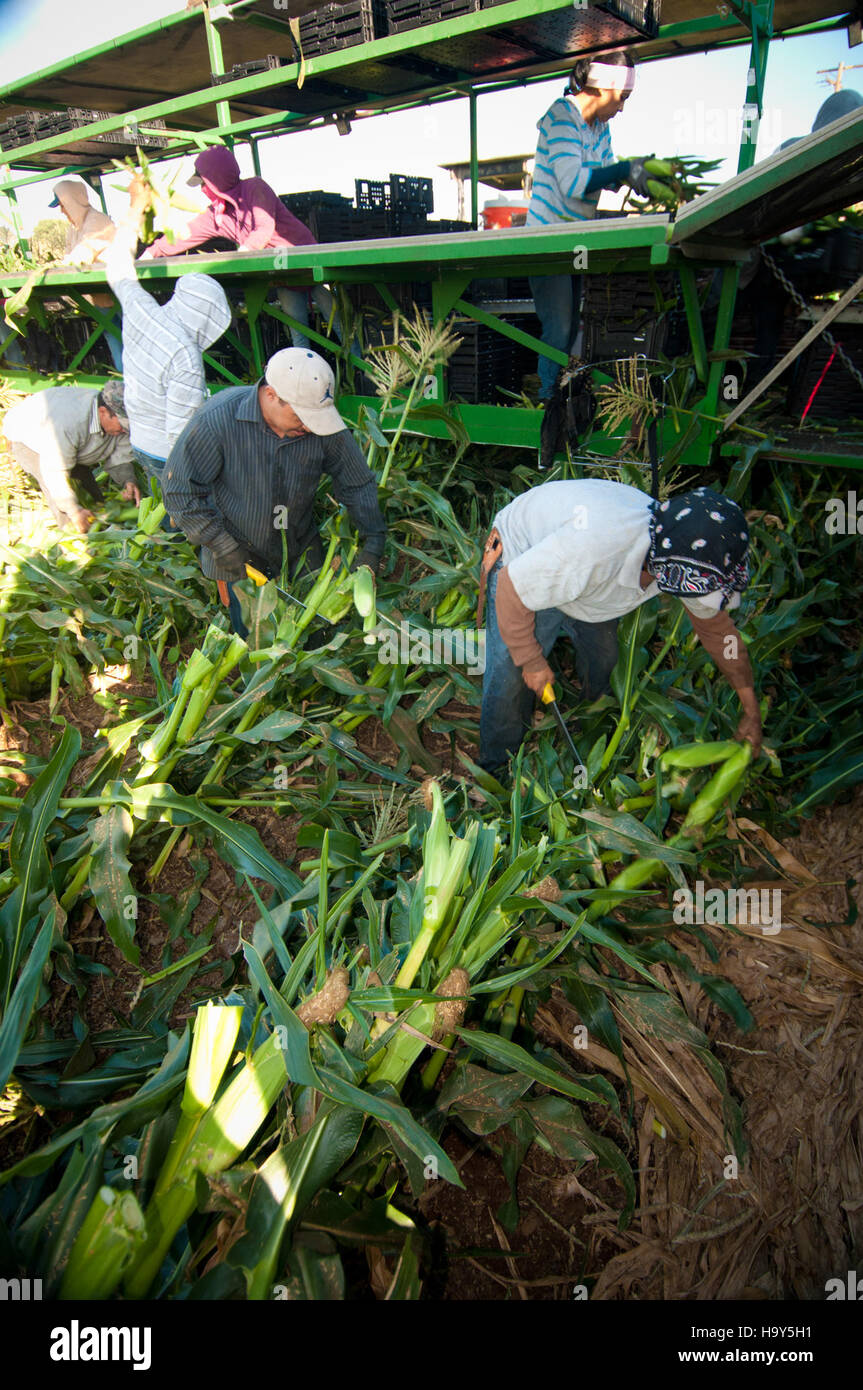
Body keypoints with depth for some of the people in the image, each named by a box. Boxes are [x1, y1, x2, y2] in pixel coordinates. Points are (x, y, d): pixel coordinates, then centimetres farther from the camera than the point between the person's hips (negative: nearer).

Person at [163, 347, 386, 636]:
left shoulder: (321, 424, -19)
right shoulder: (217, 420, -28)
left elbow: (358, 482, -4)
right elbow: (180, 491, -19)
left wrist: (373, 541, -13)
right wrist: (224, 547, -20)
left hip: (301, 550, 3)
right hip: (238, 557, -3)